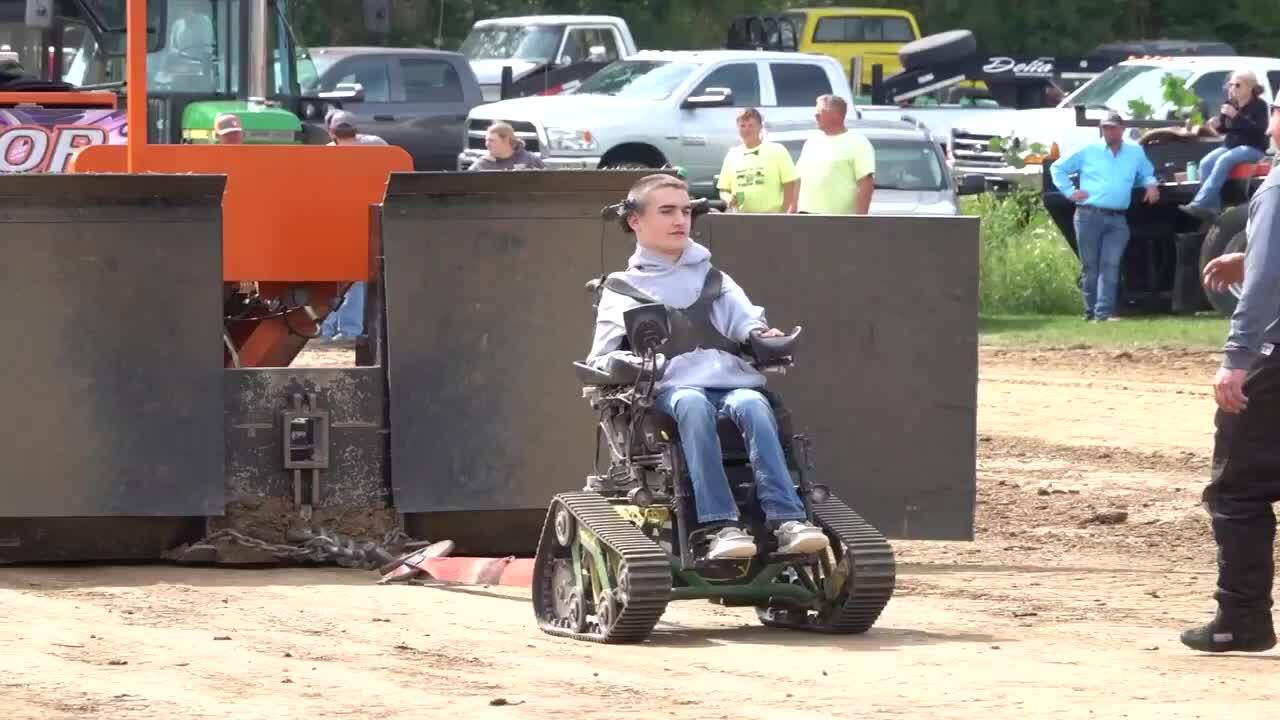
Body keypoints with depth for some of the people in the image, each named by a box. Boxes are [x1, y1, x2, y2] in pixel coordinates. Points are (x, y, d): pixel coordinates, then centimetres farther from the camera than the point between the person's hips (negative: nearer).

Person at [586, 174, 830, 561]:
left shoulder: (714, 281, 29)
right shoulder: (623, 289, 21)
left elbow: (746, 321, 14)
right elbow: (600, 360, 13)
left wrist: (762, 335, -10)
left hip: (732, 381, 2)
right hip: (673, 387, -2)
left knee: (753, 405, -34)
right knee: (694, 405, -39)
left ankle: (788, 521, -47)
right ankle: (718, 525, -50)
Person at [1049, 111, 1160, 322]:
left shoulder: (1136, 153, 15)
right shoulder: (1088, 151, 10)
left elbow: (1147, 173, 32)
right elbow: (1058, 168, 16)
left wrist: (1150, 184, 9)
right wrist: (1069, 191, 4)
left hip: (1117, 219, 1)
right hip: (1089, 216, -1)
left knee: (1110, 266, -12)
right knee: (1090, 267, 1)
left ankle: (1104, 313, -19)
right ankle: (1091, 311, 9)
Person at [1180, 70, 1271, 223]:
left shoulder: (1259, 105, -9)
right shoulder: (1231, 102, 6)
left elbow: (1260, 130, -23)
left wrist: (1236, 116, -29)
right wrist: (1217, 125, -8)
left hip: (1253, 148, -6)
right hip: (1231, 145, 6)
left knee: (1224, 161, -33)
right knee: (1206, 163, -21)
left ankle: (1199, 204, -37)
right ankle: (1212, 209, -27)